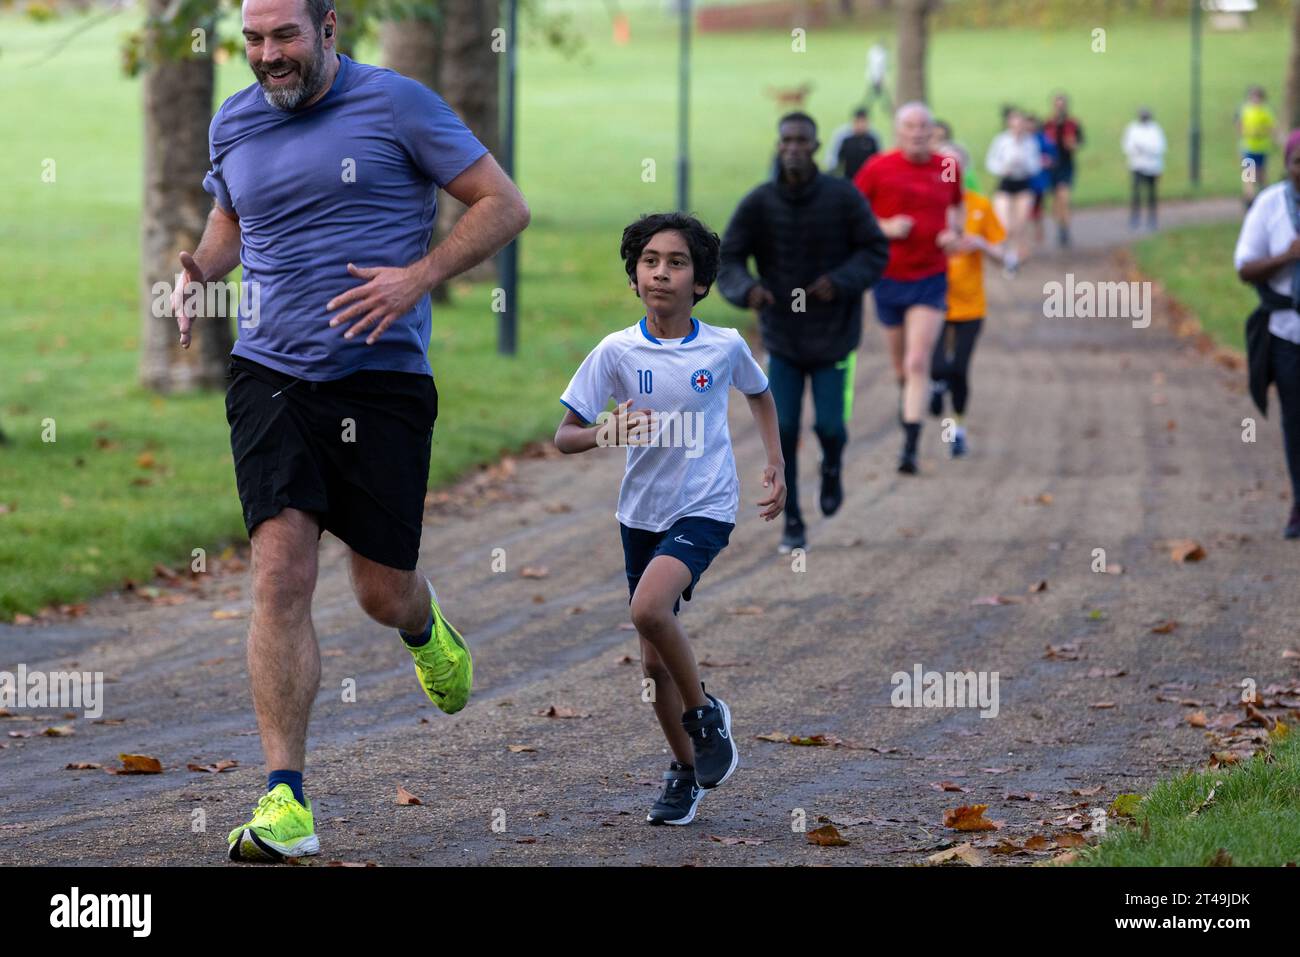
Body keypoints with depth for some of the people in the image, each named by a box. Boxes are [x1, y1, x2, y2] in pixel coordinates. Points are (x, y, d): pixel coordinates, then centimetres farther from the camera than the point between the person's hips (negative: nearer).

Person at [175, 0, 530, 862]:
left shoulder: (396, 104, -4)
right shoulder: (233, 125, 10)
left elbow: (504, 205, -2)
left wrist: (417, 278, -15)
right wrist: (198, 270, 7)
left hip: (383, 377, -2)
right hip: (270, 373, 2)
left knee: (383, 593, 4)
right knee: (281, 572, -13)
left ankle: (423, 628, 45)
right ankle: (286, 803, -13)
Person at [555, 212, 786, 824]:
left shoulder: (725, 347, -6)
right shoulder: (616, 352, -7)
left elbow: (760, 395, 17)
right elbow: (564, 435, -6)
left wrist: (775, 464, 10)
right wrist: (606, 433, -26)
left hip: (705, 506, -3)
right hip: (641, 512, 3)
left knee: (650, 608, -28)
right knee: (655, 662, 8)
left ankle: (704, 712, -5)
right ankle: (685, 770, 28)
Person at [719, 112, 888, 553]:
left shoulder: (843, 197, -13)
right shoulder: (757, 203, -10)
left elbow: (876, 250, -5)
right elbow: (727, 260, -6)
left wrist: (841, 281, -22)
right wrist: (746, 289, -28)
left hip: (834, 336, -1)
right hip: (782, 338, 1)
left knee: (830, 427, -3)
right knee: (783, 430, -3)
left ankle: (832, 467, 35)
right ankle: (793, 525, 12)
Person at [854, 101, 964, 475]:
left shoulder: (947, 168, 1)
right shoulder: (878, 168, -6)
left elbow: (958, 204, 21)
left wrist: (955, 230, 0)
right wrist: (884, 227, -17)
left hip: (931, 279, 0)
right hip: (889, 276, 1)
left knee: (917, 363, -13)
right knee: (901, 361, 15)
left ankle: (910, 446, -16)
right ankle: (905, 390, 51)